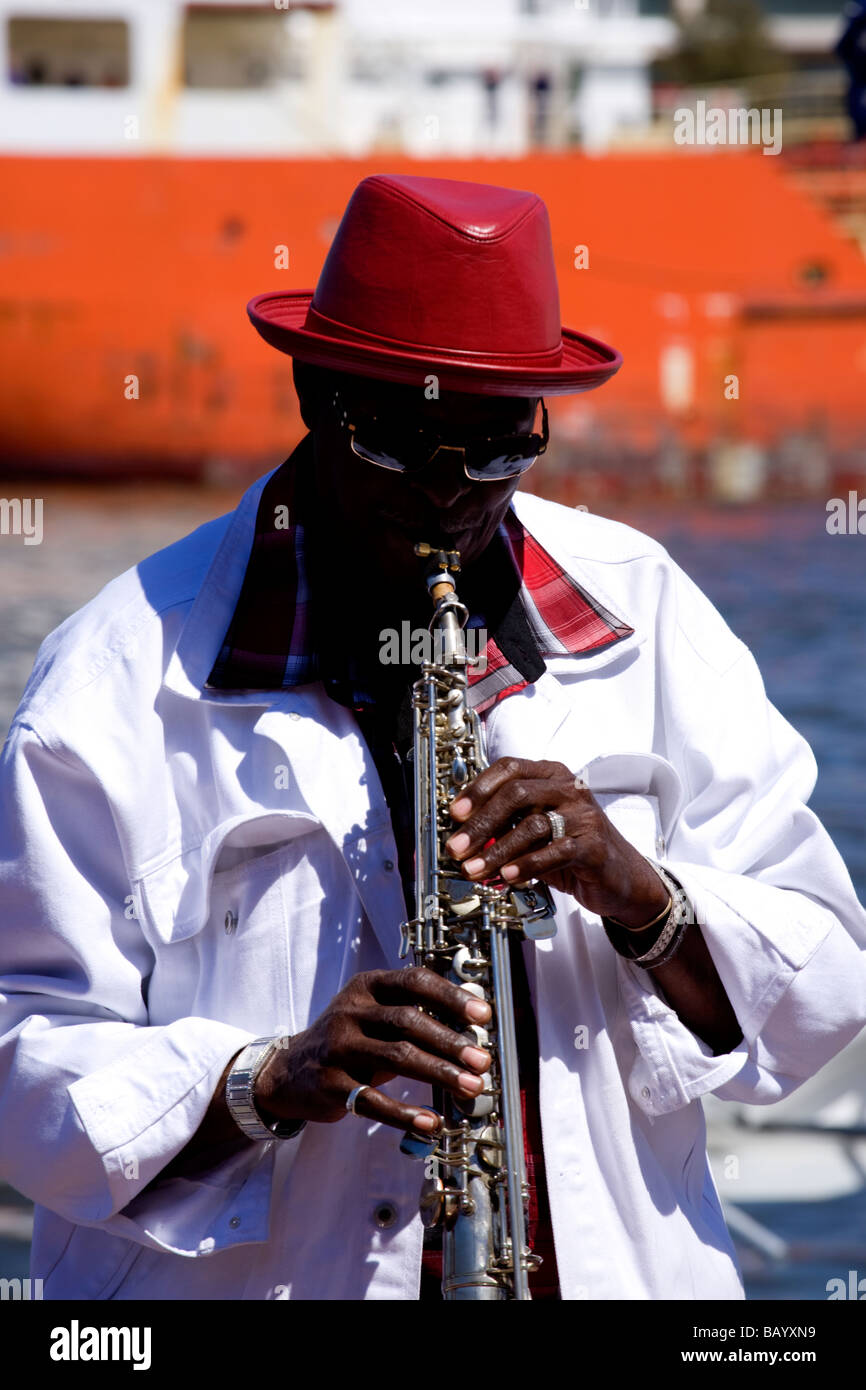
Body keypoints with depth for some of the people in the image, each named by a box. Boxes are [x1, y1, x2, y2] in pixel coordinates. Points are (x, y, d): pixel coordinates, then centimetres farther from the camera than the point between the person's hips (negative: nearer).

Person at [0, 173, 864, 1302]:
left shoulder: (644, 614, 10)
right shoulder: (130, 672, 1)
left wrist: (637, 893, -8)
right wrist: (265, 1082, -18)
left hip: (617, 1271, 0)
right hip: (245, 1291, 0)